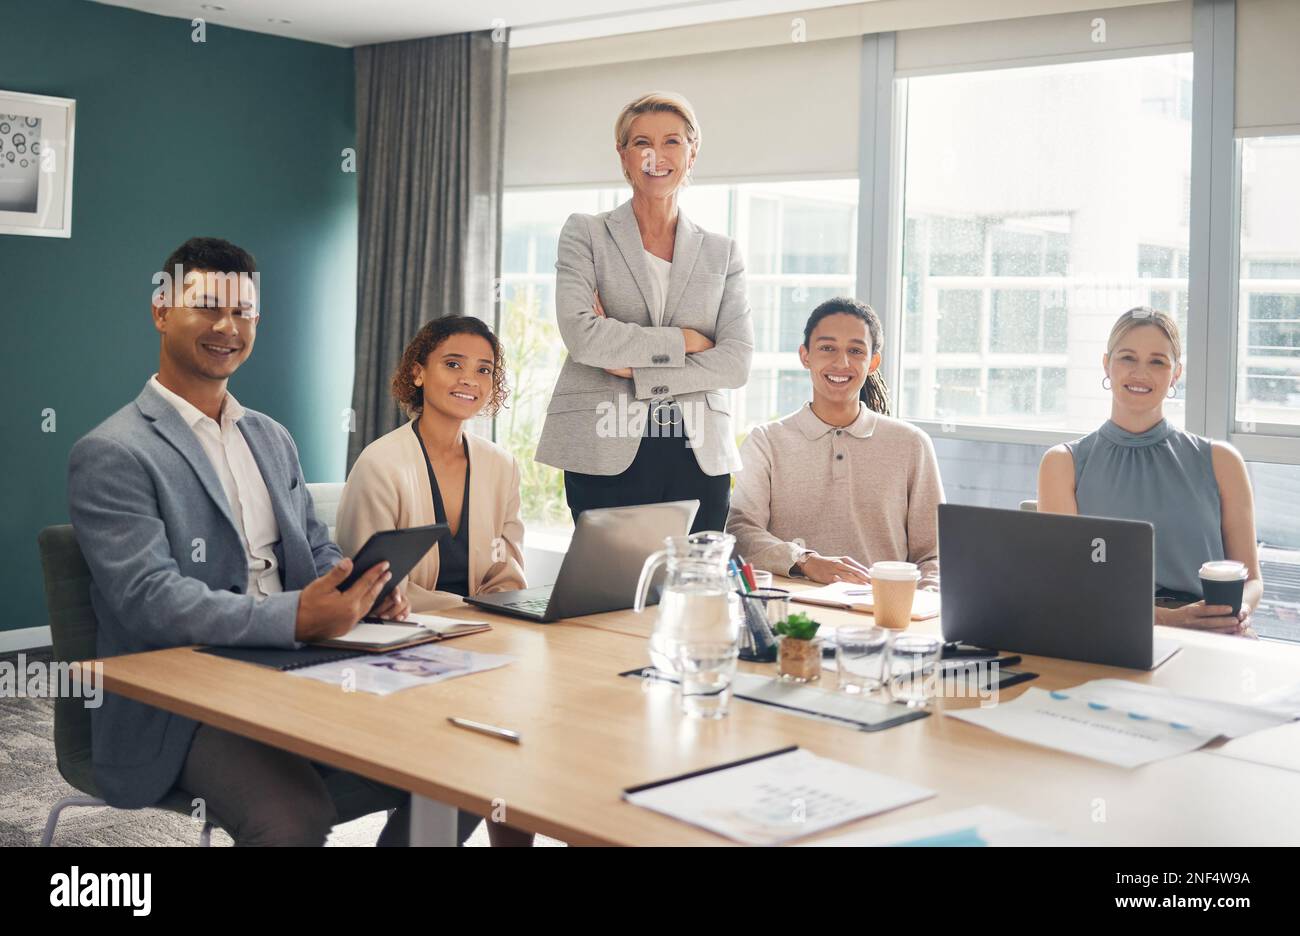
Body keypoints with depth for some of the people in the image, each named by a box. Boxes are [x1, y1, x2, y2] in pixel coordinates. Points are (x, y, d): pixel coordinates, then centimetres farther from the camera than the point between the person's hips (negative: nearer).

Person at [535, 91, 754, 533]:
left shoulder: (722, 252, 12)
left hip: (699, 457, 2)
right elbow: (581, 334, -10)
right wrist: (681, 341, -7)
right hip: (606, 454, -2)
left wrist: (634, 370, -8)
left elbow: (737, 363, 0)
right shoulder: (585, 233, 6)